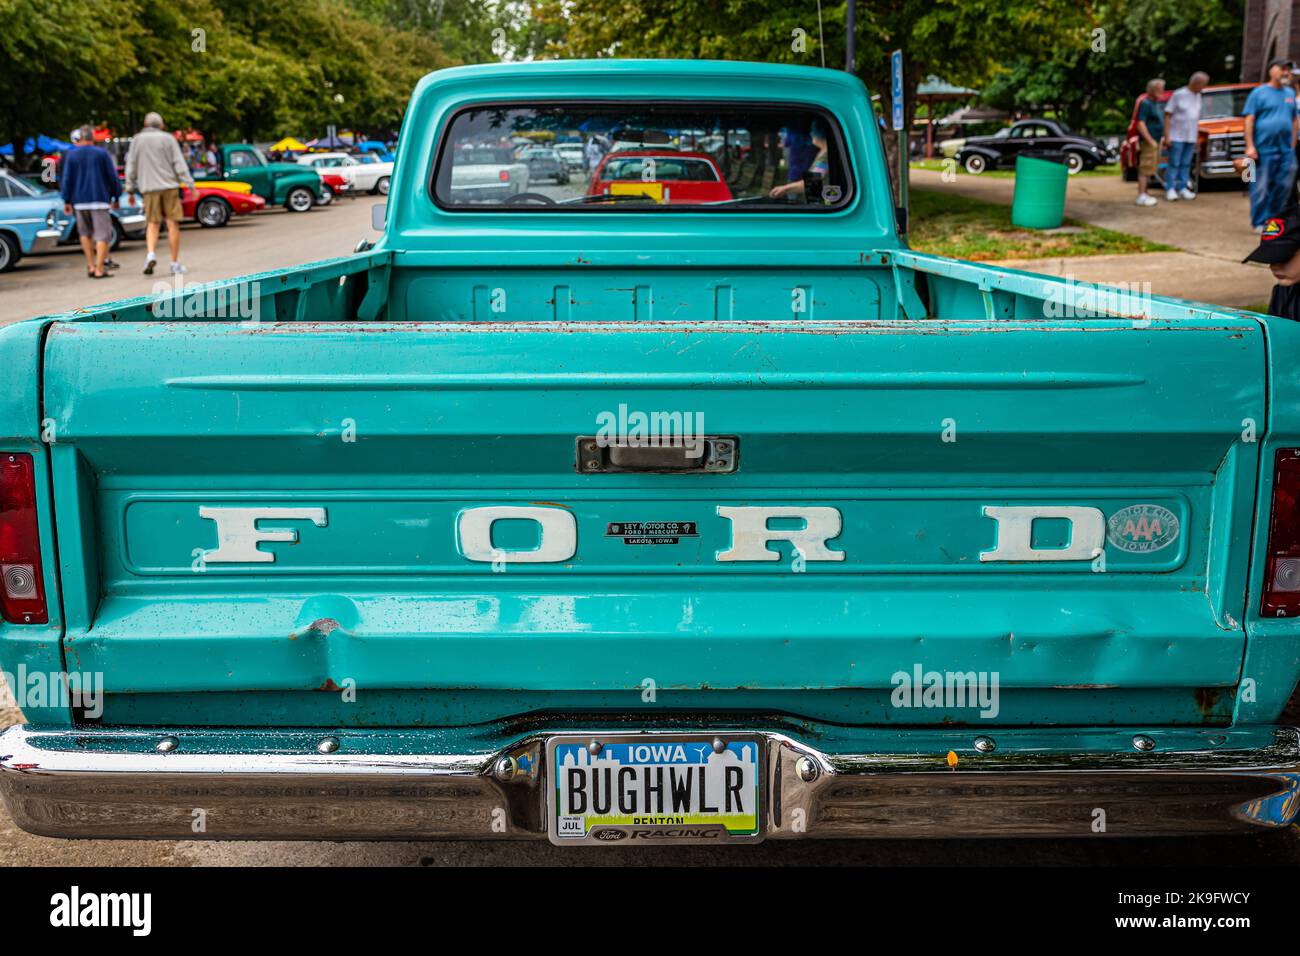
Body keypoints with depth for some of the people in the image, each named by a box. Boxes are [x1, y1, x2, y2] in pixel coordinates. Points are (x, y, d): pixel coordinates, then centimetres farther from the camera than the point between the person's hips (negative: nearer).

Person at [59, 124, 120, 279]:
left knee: (85, 233, 19)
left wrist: (66, 201, 9)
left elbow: (66, 179, 3)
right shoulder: (102, 153, 0)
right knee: (102, 234, -3)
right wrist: (116, 197, 10)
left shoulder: (70, 155, 4)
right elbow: (113, 176, 1)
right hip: (100, 199, -2)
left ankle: (90, 265, 15)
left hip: (79, 201, 3)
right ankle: (99, 270, -10)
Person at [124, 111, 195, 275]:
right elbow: (179, 164, -3)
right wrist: (190, 184, -2)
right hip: (169, 186, -1)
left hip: (149, 188, 1)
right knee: (173, 224, 2)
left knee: (152, 224, 9)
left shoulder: (137, 140, 7)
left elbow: (131, 166, 8)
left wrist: (130, 188, 15)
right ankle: (175, 263, 4)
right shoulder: (168, 139, 2)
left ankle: (151, 254, -15)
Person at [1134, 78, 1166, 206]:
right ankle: (1141, 196, -13)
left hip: (1155, 141, 10)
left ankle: (1144, 193, 18)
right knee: (1145, 169, -11)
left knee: (1148, 170, 13)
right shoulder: (1145, 104, -13)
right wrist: (1150, 140, -26)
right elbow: (1141, 124, -21)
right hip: (1148, 142, -10)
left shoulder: (1156, 104, 18)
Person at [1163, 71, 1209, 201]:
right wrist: (1167, 136, -12)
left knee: (1186, 164, 6)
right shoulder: (1178, 94, -8)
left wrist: (1197, 136, 12)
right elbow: (1168, 115, -8)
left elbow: (1197, 117, 15)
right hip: (1176, 137, -5)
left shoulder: (1197, 96, 10)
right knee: (1174, 164, -4)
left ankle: (1182, 188, 11)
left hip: (1191, 137, 5)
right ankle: (1170, 189, 0)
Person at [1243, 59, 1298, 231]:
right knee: (1261, 189, -3)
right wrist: (1250, 146, -13)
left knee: (1283, 187, 5)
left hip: (1286, 151, 5)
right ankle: (1259, 223, 5)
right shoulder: (1259, 93, 0)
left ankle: (1274, 220, 17)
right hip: (1264, 150, -5)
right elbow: (1249, 120, -5)